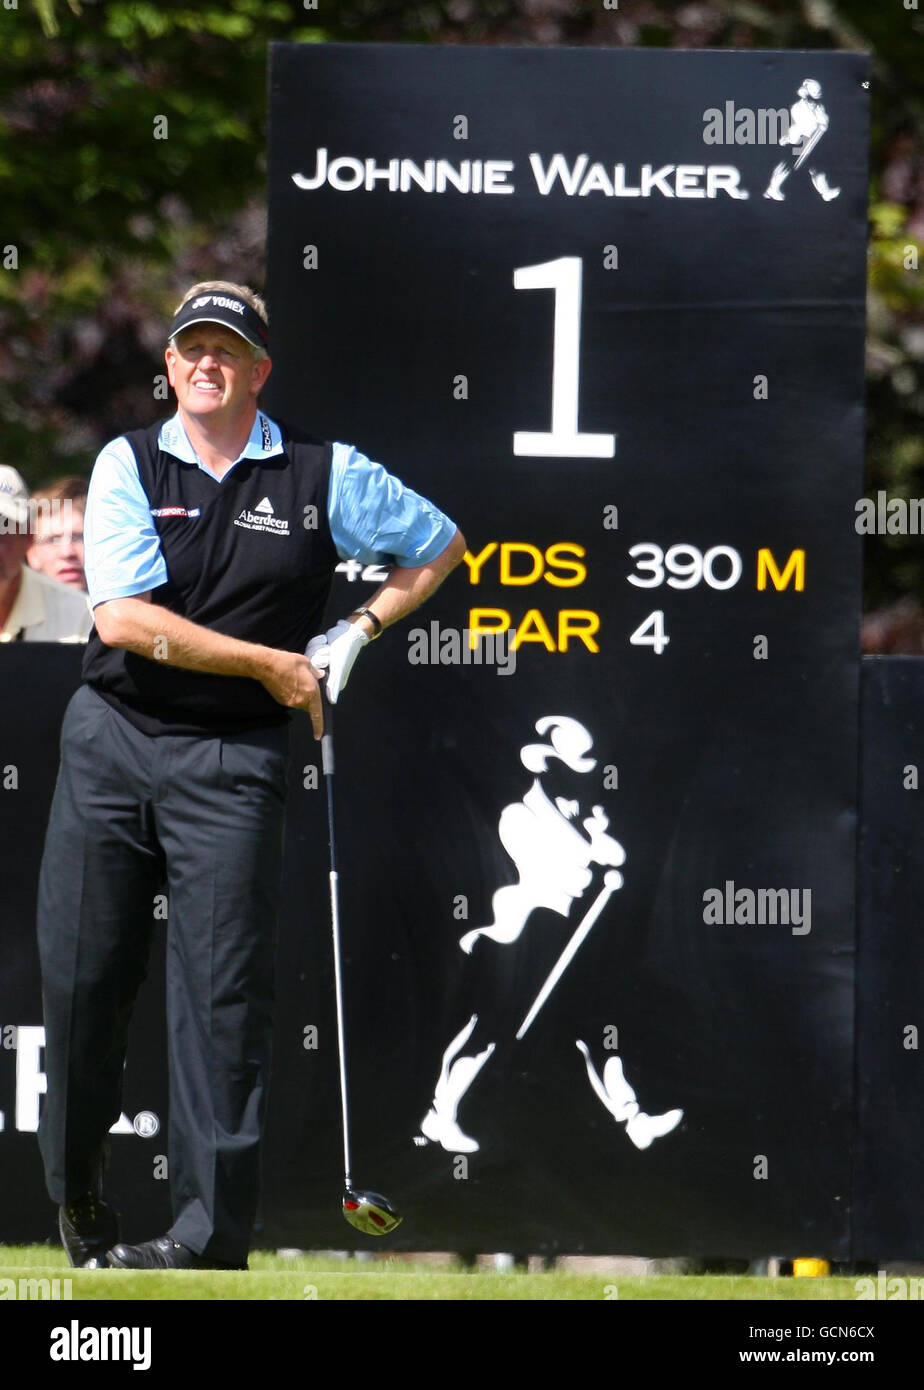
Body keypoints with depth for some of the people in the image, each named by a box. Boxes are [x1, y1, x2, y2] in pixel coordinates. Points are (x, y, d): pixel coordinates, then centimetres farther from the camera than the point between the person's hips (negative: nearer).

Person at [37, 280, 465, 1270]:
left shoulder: (324, 475, 3)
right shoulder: (128, 465, 1)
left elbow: (440, 546, 18)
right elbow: (123, 619, -11)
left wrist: (360, 631, 4)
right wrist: (272, 665, -9)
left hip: (231, 762, -1)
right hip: (111, 738, 1)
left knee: (221, 990, -8)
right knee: (80, 973, 1)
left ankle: (212, 1232, -7)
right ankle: (76, 1184, 21)